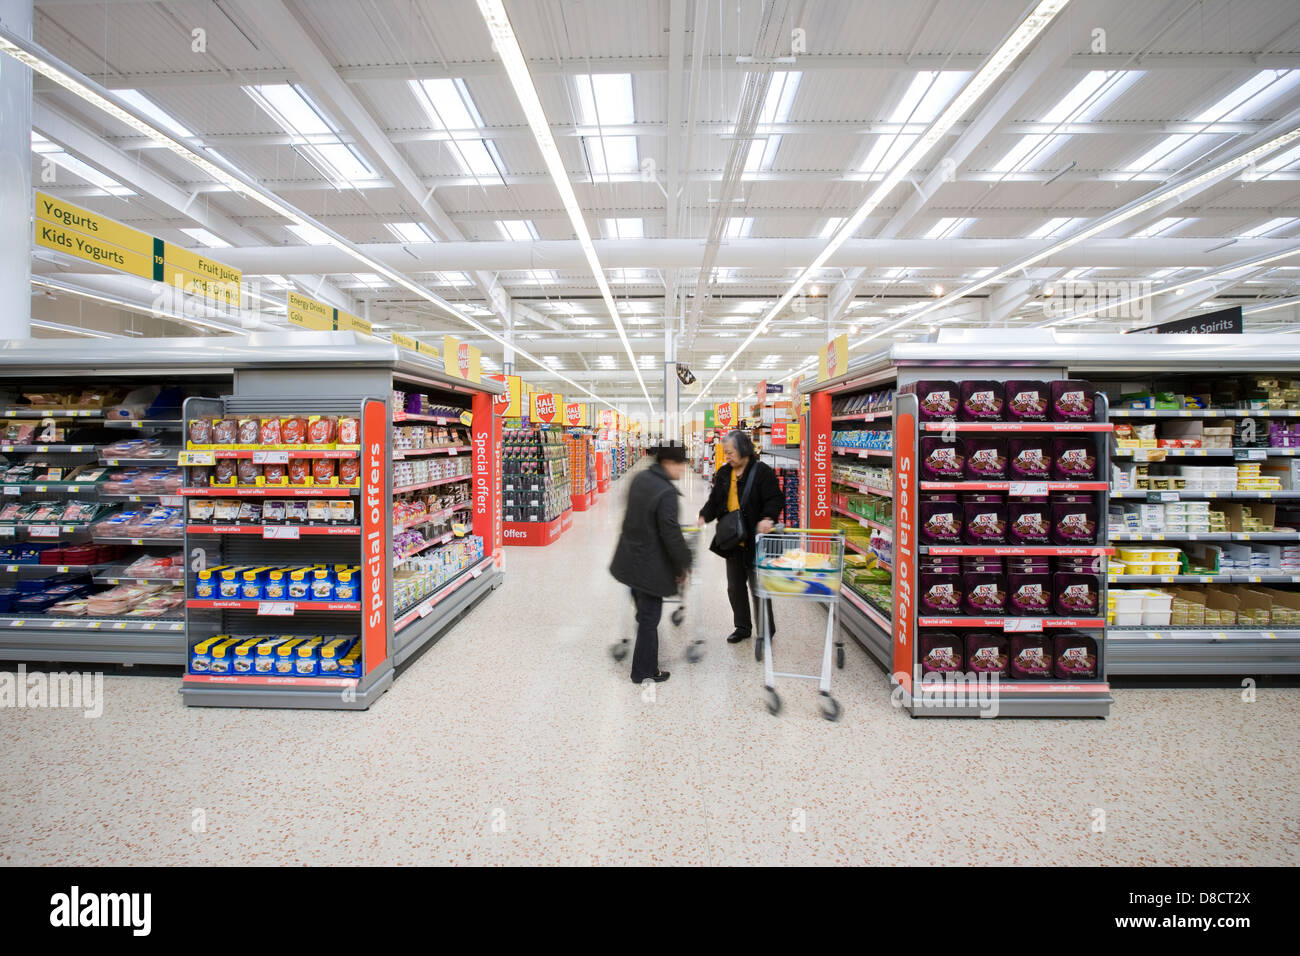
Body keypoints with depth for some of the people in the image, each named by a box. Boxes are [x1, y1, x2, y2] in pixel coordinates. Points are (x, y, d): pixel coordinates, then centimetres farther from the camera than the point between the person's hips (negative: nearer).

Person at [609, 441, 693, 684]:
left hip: (630, 560, 9)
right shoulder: (666, 492, -25)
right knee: (650, 619, 7)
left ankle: (644, 666, 40)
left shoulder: (639, 479, 2)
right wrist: (683, 565, -9)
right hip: (650, 567, -9)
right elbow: (671, 534, -24)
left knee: (644, 612, 24)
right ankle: (644, 672, 22)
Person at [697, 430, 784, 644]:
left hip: (755, 539, -6)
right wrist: (704, 517, -4)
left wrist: (768, 518, -31)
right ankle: (742, 627, 29)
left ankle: (767, 629, 22)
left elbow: (775, 499, -14)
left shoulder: (762, 471, -10)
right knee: (735, 586, 13)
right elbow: (714, 501, 13)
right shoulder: (724, 473, 9)